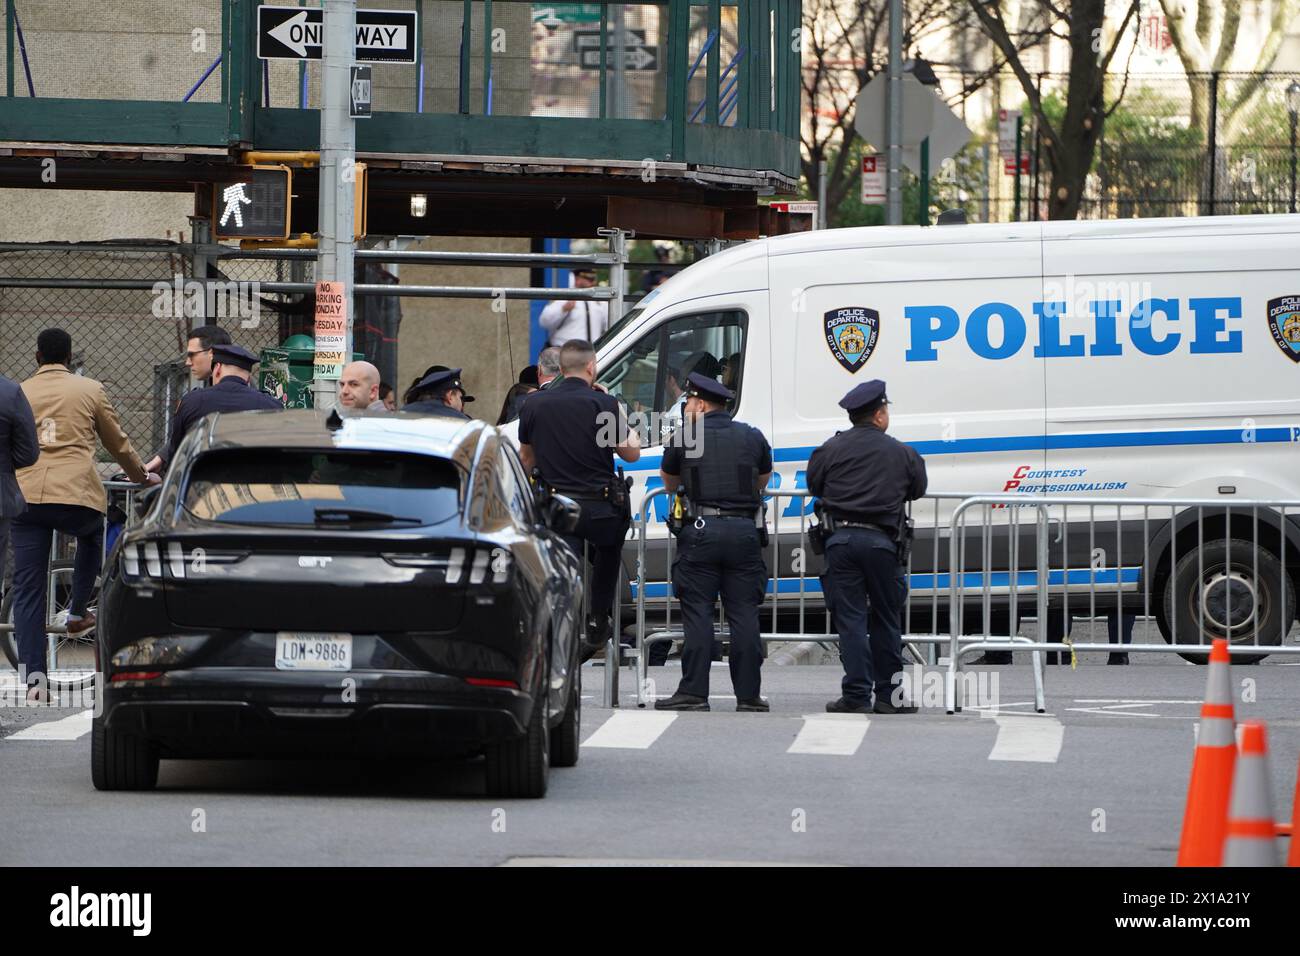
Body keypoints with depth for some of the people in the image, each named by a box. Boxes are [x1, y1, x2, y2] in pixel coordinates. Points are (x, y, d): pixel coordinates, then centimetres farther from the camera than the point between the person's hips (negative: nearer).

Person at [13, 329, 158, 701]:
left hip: (26, 498, 1)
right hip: (76, 495, -1)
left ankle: (33, 676, -6)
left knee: (27, 591, 3)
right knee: (92, 535, 36)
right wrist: (141, 476, 38)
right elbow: (118, 443, 19)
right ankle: (77, 611, 29)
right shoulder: (90, 390, 8)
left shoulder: (18, 394, 13)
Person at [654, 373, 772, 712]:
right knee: (744, 615, 3)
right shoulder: (752, 437, 11)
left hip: (701, 531, -3)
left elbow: (669, 483, 16)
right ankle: (748, 694, 2)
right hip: (744, 531, 3)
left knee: (698, 614, -2)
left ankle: (694, 692, -6)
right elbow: (763, 481, 25)